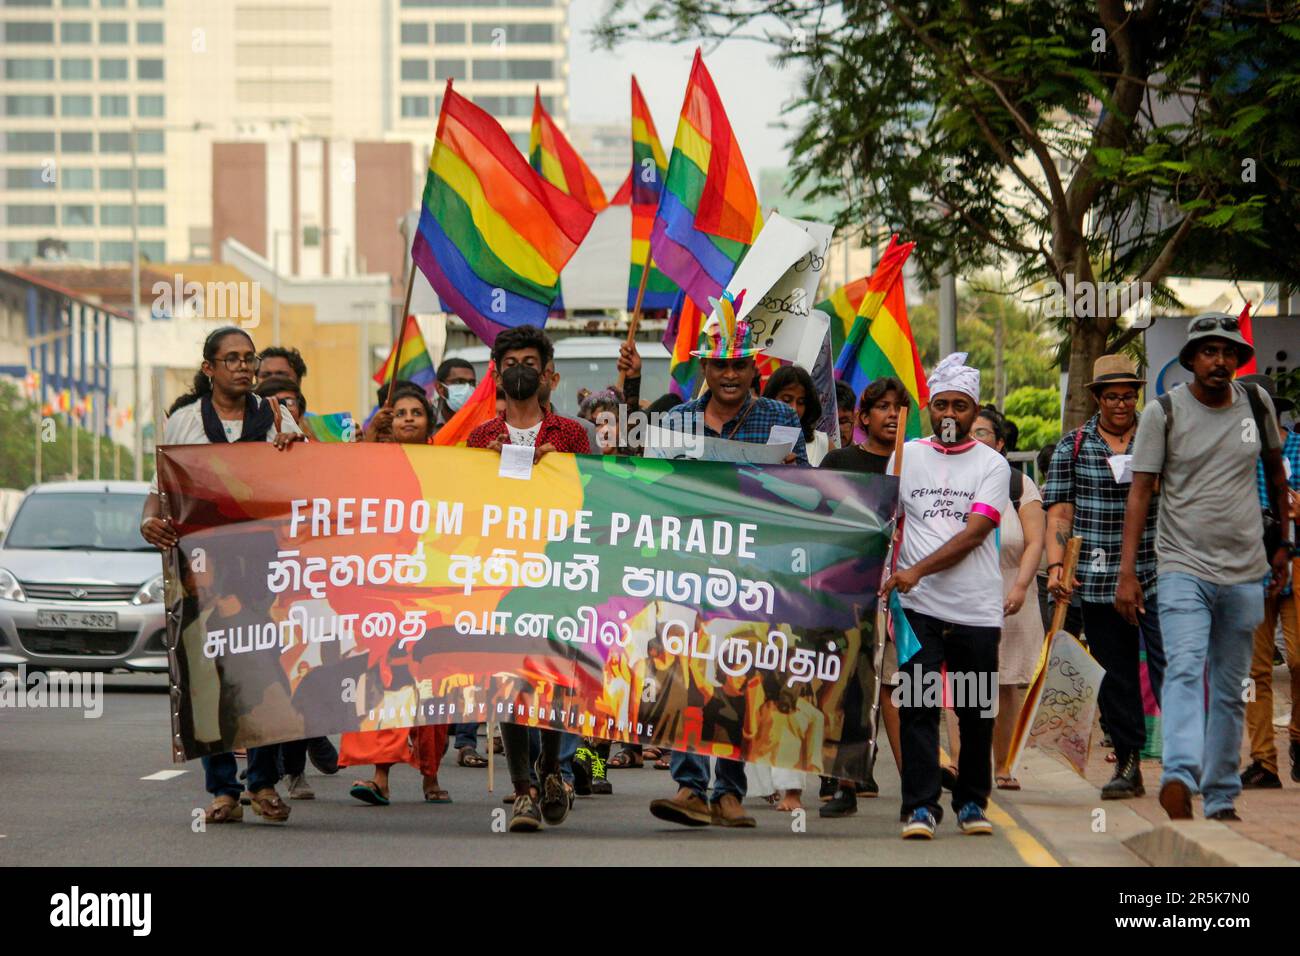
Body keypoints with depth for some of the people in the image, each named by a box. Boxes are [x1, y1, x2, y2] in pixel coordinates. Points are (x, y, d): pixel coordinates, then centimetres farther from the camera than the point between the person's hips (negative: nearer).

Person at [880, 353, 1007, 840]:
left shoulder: (992, 465, 3)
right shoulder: (906, 457, 10)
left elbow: (973, 534, -8)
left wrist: (917, 571, -18)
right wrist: (885, 573, -4)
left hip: (977, 611, 0)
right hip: (918, 607, 1)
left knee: (977, 713, 6)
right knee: (917, 707, -8)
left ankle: (972, 803, 20)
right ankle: (920, 807, -7)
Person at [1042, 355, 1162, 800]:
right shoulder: (1072, 446, 8)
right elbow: (1060, 513, 5)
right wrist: (1056, 566, -5)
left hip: (1155, 576, -1)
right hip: (1099, 580, 1)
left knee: (1166, 664, -11)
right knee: (1117, 675, 5)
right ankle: (1127, 764, 12)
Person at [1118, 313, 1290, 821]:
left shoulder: (1257, 404, 6)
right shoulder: (1164, 412, -4)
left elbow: (1275, 471, 22)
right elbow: (1140, 491, -6)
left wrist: (1281, 543, 24)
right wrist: (1127, 572, -13)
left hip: (1245, 572, 4)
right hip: (1183, 567, -4)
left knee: (1230, 690, 8)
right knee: (1185, 669, -23)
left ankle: (1221, 799, 15)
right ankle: (1179, 778, -38)